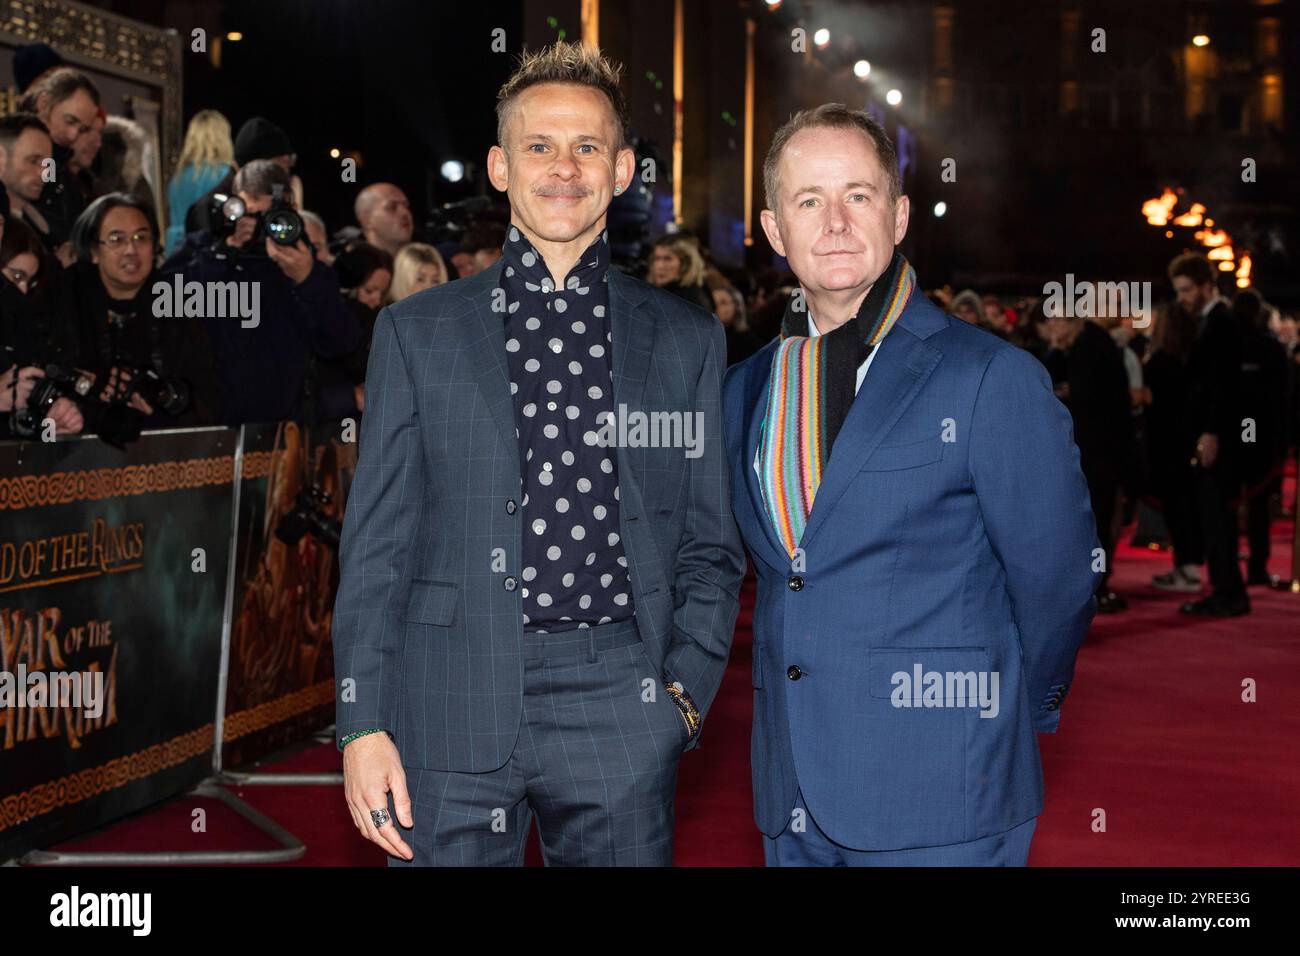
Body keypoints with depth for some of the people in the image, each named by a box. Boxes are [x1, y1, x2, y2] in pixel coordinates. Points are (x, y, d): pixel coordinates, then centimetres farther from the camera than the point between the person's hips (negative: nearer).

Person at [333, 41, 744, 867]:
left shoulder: (686, 340, 9)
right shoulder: (417, 332, 7)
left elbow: (710, 546, 11)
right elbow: (377, 542, 5)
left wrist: (686, 690, -3)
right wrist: (363, 724, -2)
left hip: (619, 708, 1)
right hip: (450, 711, 0)